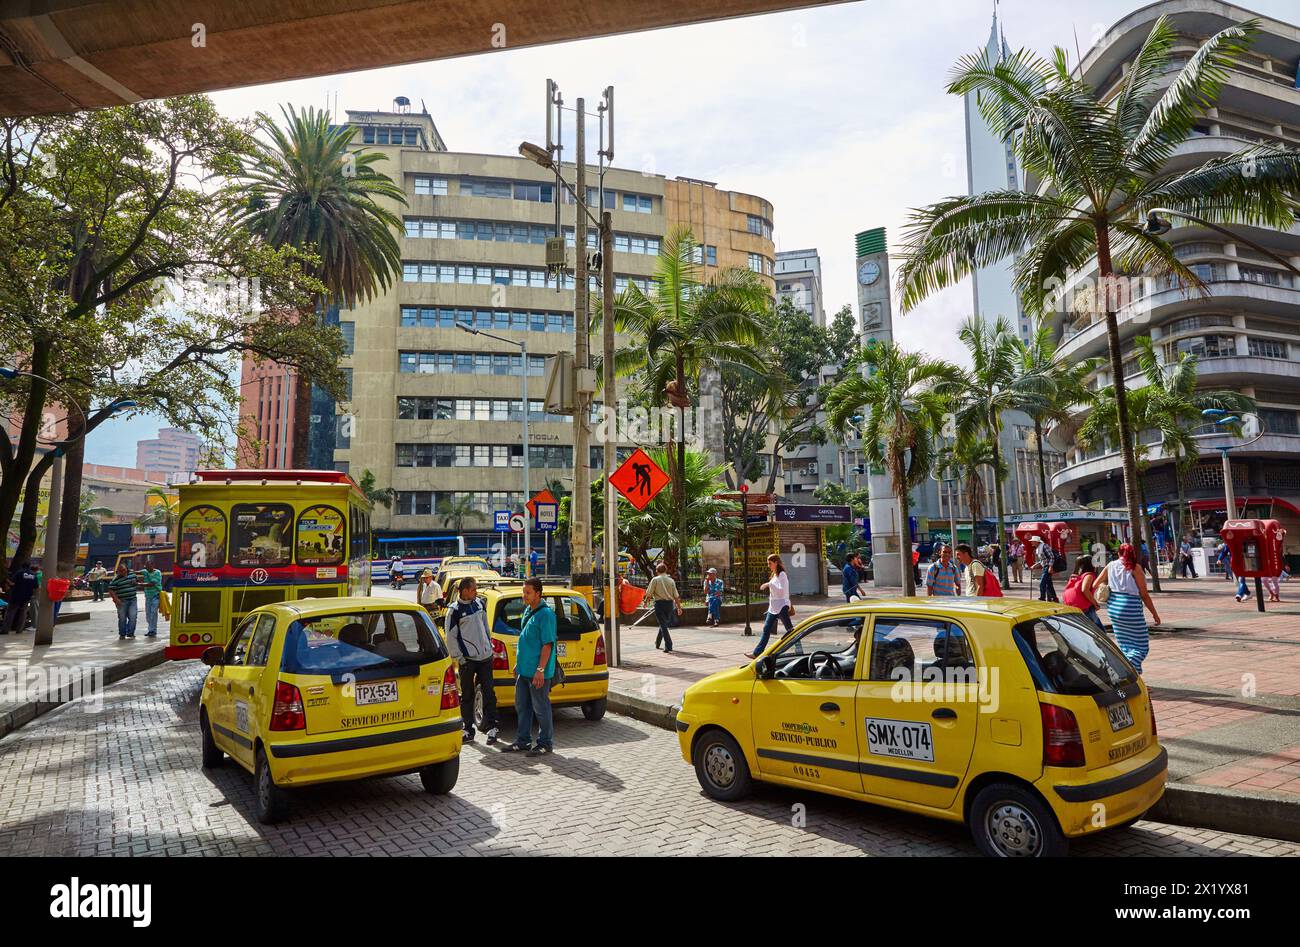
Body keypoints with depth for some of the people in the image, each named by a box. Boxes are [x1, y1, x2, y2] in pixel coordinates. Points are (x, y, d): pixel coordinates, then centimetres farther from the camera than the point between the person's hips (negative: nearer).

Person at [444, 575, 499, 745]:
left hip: (485, 656, 4)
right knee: (467, 696, 6)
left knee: (489, 692, 4)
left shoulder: (480, 603, 7)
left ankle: (491, 727, 10)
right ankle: (468, 730, 16)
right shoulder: (455, 610, -9)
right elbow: (450, 637, -7)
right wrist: (459, 658, -9)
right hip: (467, 659, -4)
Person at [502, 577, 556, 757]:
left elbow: (547, 644, -20)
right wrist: (518, 664, 20)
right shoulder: (527, 611, 12)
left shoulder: (545, 614, -17)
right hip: (524, 670, 9)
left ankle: (545, 743, 14)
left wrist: (540, 670, -23)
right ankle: (523, 741, 27)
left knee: (540, 708, 2)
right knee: (522, 706, 16)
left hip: (538, 672, -9)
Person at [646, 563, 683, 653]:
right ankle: (657, 642, 36)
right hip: (670, 603, 4)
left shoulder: (655, 580, -3)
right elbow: (676, 596, 4)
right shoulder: (671, 580, 7)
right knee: (664, 624, 20)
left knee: (663, 625, -5)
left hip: (659, 603, -4)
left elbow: (649, 594, -5)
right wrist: (679, 607, 9)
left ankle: (669, 647, -14)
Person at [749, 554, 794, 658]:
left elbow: (782, 590, -22)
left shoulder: (782, 575, -12)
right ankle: (757, 653, 9)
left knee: (790, 629, -4)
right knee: (766, 630, 8)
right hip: (773, 607, 9)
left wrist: (769, 584, -24)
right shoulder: (774, 575, 16)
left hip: (781, 606, -9)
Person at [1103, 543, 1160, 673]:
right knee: (1141, 646, 1)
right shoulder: (1135, 567, -6)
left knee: (1124, 644, 17)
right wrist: (1154, 613, 3)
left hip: (1113, 607, 5)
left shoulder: (1111, 566, 7)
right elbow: (1144, 594, -5)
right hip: (1130, 607, -5)